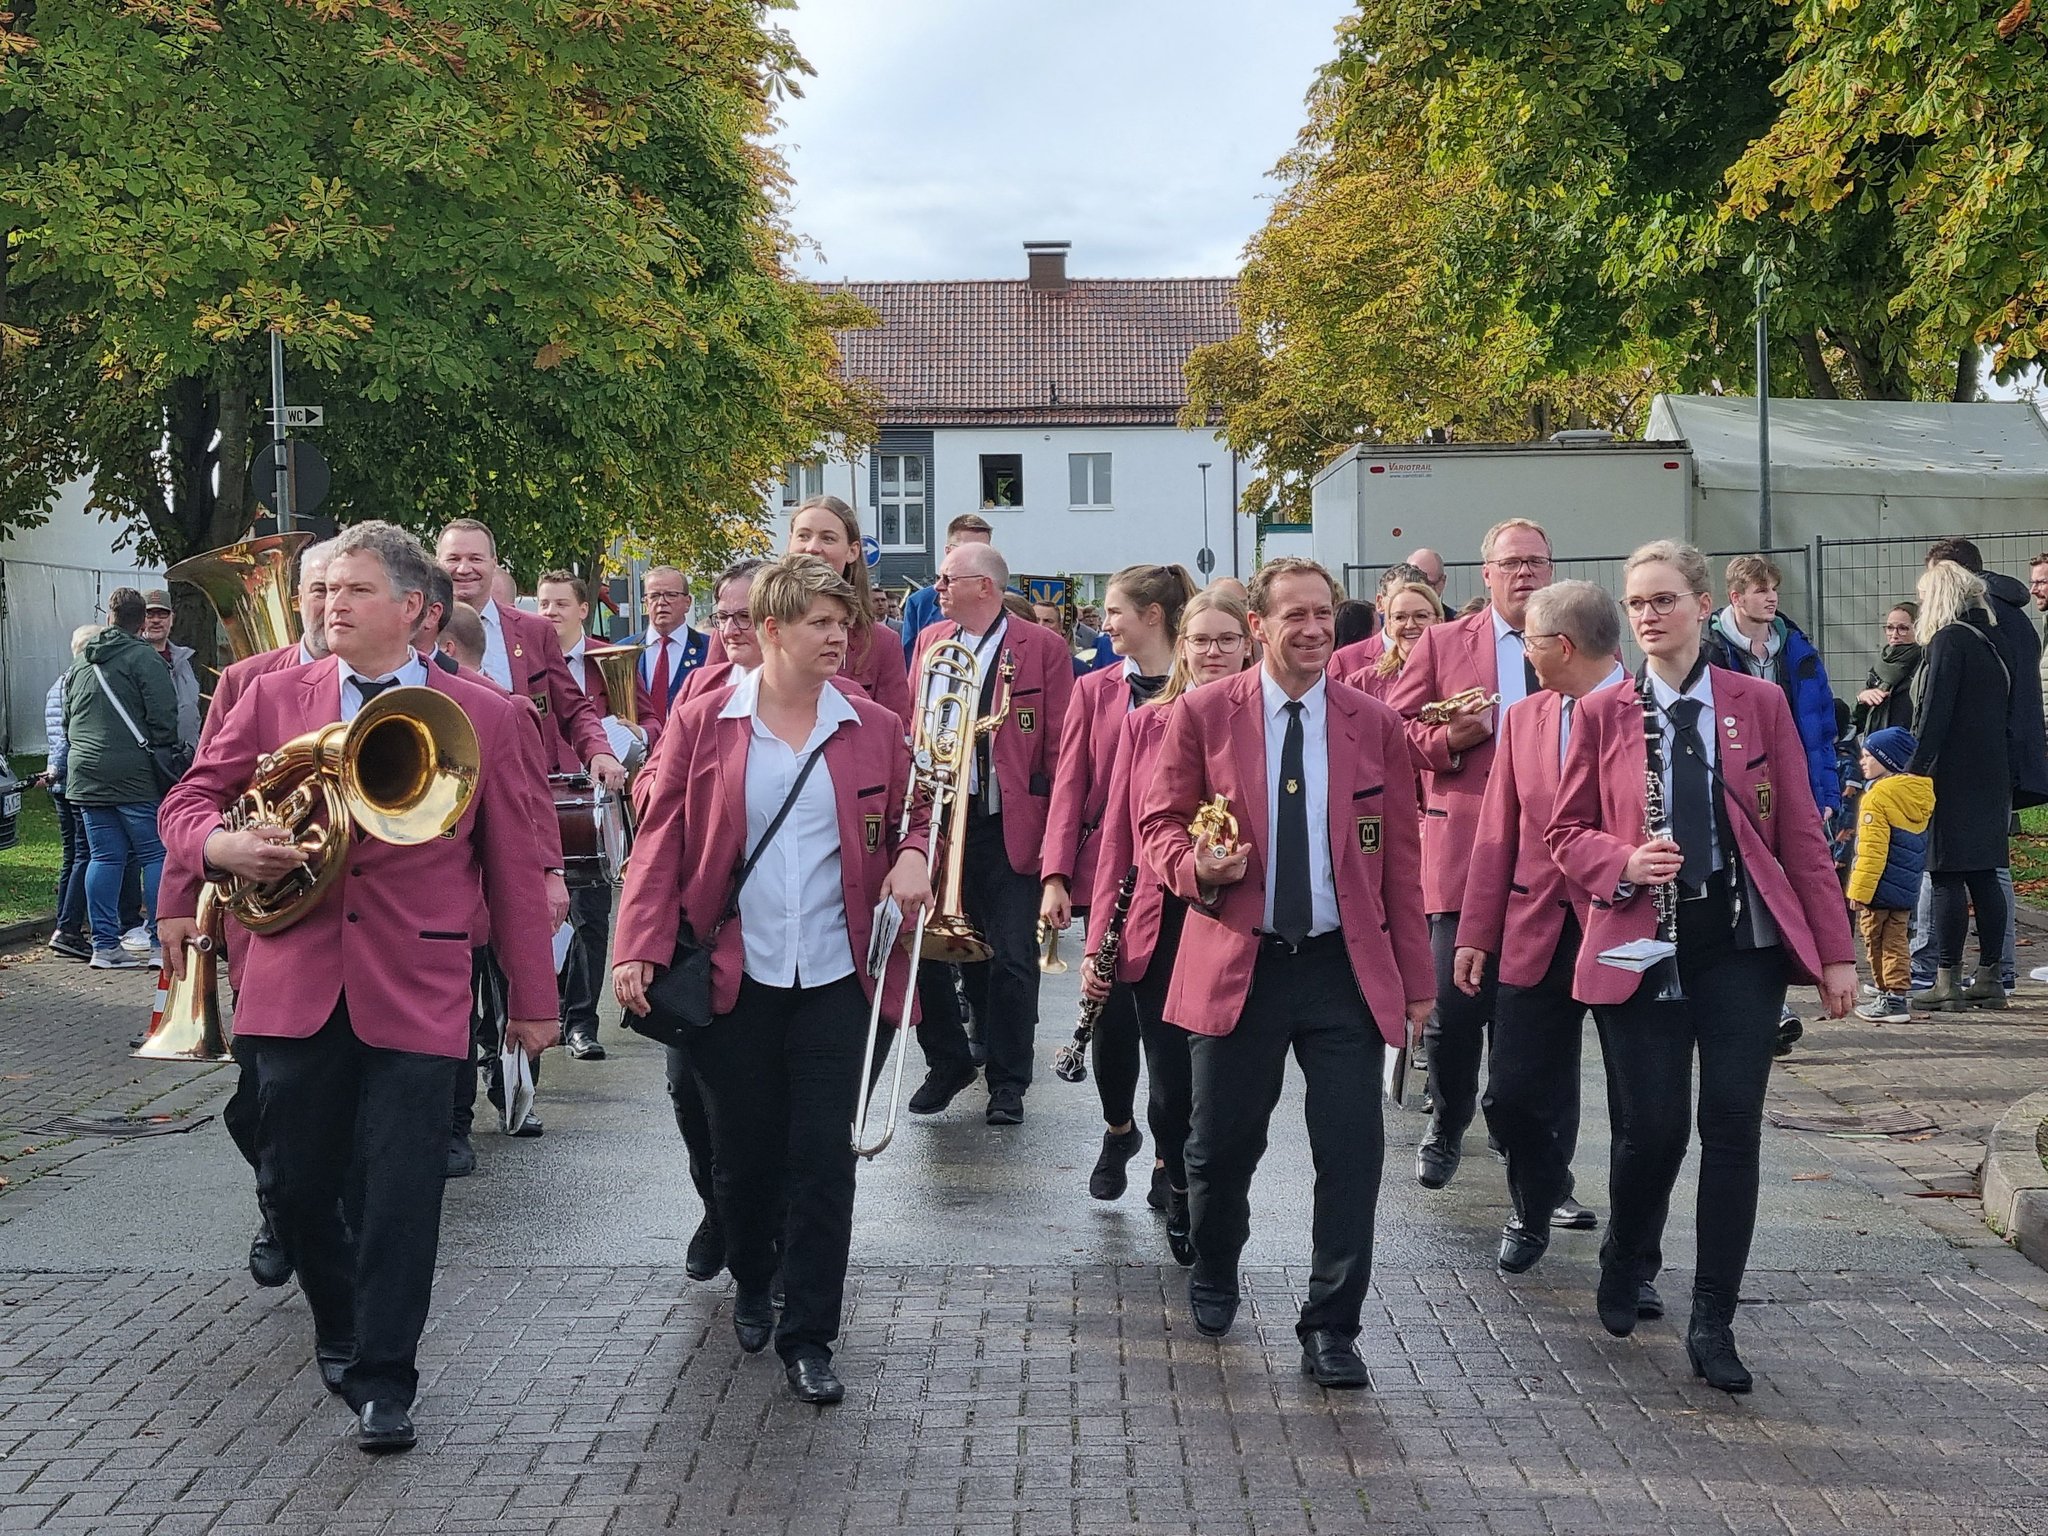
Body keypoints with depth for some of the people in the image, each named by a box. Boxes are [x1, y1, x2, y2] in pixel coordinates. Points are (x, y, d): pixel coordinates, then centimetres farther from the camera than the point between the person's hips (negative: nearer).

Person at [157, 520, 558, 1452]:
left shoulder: (483, 717, 3)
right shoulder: (275, 697, 7)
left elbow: (512, 865, 4)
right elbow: (188, 801, 11)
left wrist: (533, 1000, 4)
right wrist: (223, 845, -13)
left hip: (416, 991, -2)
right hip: (294, 983, 2)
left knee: (400, 1194, -2)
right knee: (293, 1184, 9)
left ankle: (383, 1380, 13)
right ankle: (341, 1329, 36)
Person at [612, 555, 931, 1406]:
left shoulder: (875, 729, 4)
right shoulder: (703, 724, -1)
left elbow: (912, 820, 14)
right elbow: (663, 842, -1)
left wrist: (914, 855, -10)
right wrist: (639, 948, -10)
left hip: (834, 978, 0)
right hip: (734, 976, 0)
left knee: (822, 1156, -2)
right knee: (743, 1147, 12)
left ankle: (809, 1335, 7)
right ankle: (752, 1284, 38)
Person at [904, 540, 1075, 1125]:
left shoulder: (1041, 647, -2)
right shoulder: (930, 641, 12)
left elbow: (1060, 744, -3)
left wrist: (1057, 828, -7)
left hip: (1010, 830, -4)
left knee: (1012, 962, 1)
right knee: (923, 950, 3)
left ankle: (1008, 1081, 15)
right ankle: (947, 1062, 23)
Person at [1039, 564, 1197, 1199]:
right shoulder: (1094, 691, 7)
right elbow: (1069, 786, 3)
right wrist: (1055, 876, -7)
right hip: (1109, 867, 2)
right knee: (1113, 1011, 3)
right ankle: (1118, 1130, 28)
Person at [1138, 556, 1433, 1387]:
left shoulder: (1375, 724, 5)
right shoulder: (1203, 713, 0)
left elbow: (1400, 858, 7)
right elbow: (1158, 823, 4)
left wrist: (1415, 978, 5)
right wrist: (1196, 867, -19)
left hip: (1346, 968, 1)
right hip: (1237, 964, -1)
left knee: (1351, 1154, -3)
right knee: (1221, 1145, 9)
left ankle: (1330, 1328, 10)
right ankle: (1213, 1277, 38)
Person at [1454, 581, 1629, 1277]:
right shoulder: (1522, 719, 11)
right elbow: (1497, 836, 11)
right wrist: (1475, 933, 7)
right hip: (1537, 935, 4)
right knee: (1512, 1094, 3)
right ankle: (1535, 1210, 29)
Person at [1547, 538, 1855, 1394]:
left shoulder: (1760, 705, 5)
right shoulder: (1601, 714, 4)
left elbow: (1799, 834, 4)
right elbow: (1567, 832, 8)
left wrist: (1835, 950, 1)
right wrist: (1624, 862, -14)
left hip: (1741, 940, 1)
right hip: (1639, 944, 0)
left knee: (1732, 1128, -3)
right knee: (1651, 1127, -2)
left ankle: (1713, 1325, 8)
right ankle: (1625, 1266, 30)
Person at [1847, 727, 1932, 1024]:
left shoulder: (1877, 796, -17)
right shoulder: (1921, 794, 8)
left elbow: (1872, 851, -21)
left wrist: (1859, 889, -18)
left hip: (1880, 887, -7)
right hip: (1907, 888, 7)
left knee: (1876, 941, 4)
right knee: (1897, 941, 11)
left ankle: (1888, 998, 6)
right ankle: (1896, 996, 10)